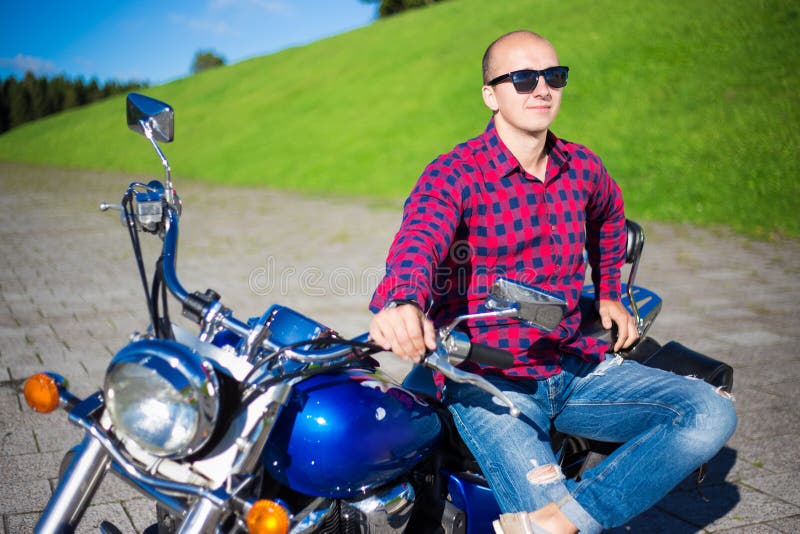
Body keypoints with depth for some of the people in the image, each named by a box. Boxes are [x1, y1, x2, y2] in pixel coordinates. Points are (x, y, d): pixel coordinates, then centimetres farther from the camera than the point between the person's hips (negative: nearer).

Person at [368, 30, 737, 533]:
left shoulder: (582, 167, 8)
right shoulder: (456, 173, -10)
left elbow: (610, 214, 32)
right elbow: (420, 236, -32)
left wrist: (609, 294, 31)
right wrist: (402, 303, -53)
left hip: (575, 365, 6)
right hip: (488, 379, -6)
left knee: (712, 412, -15)